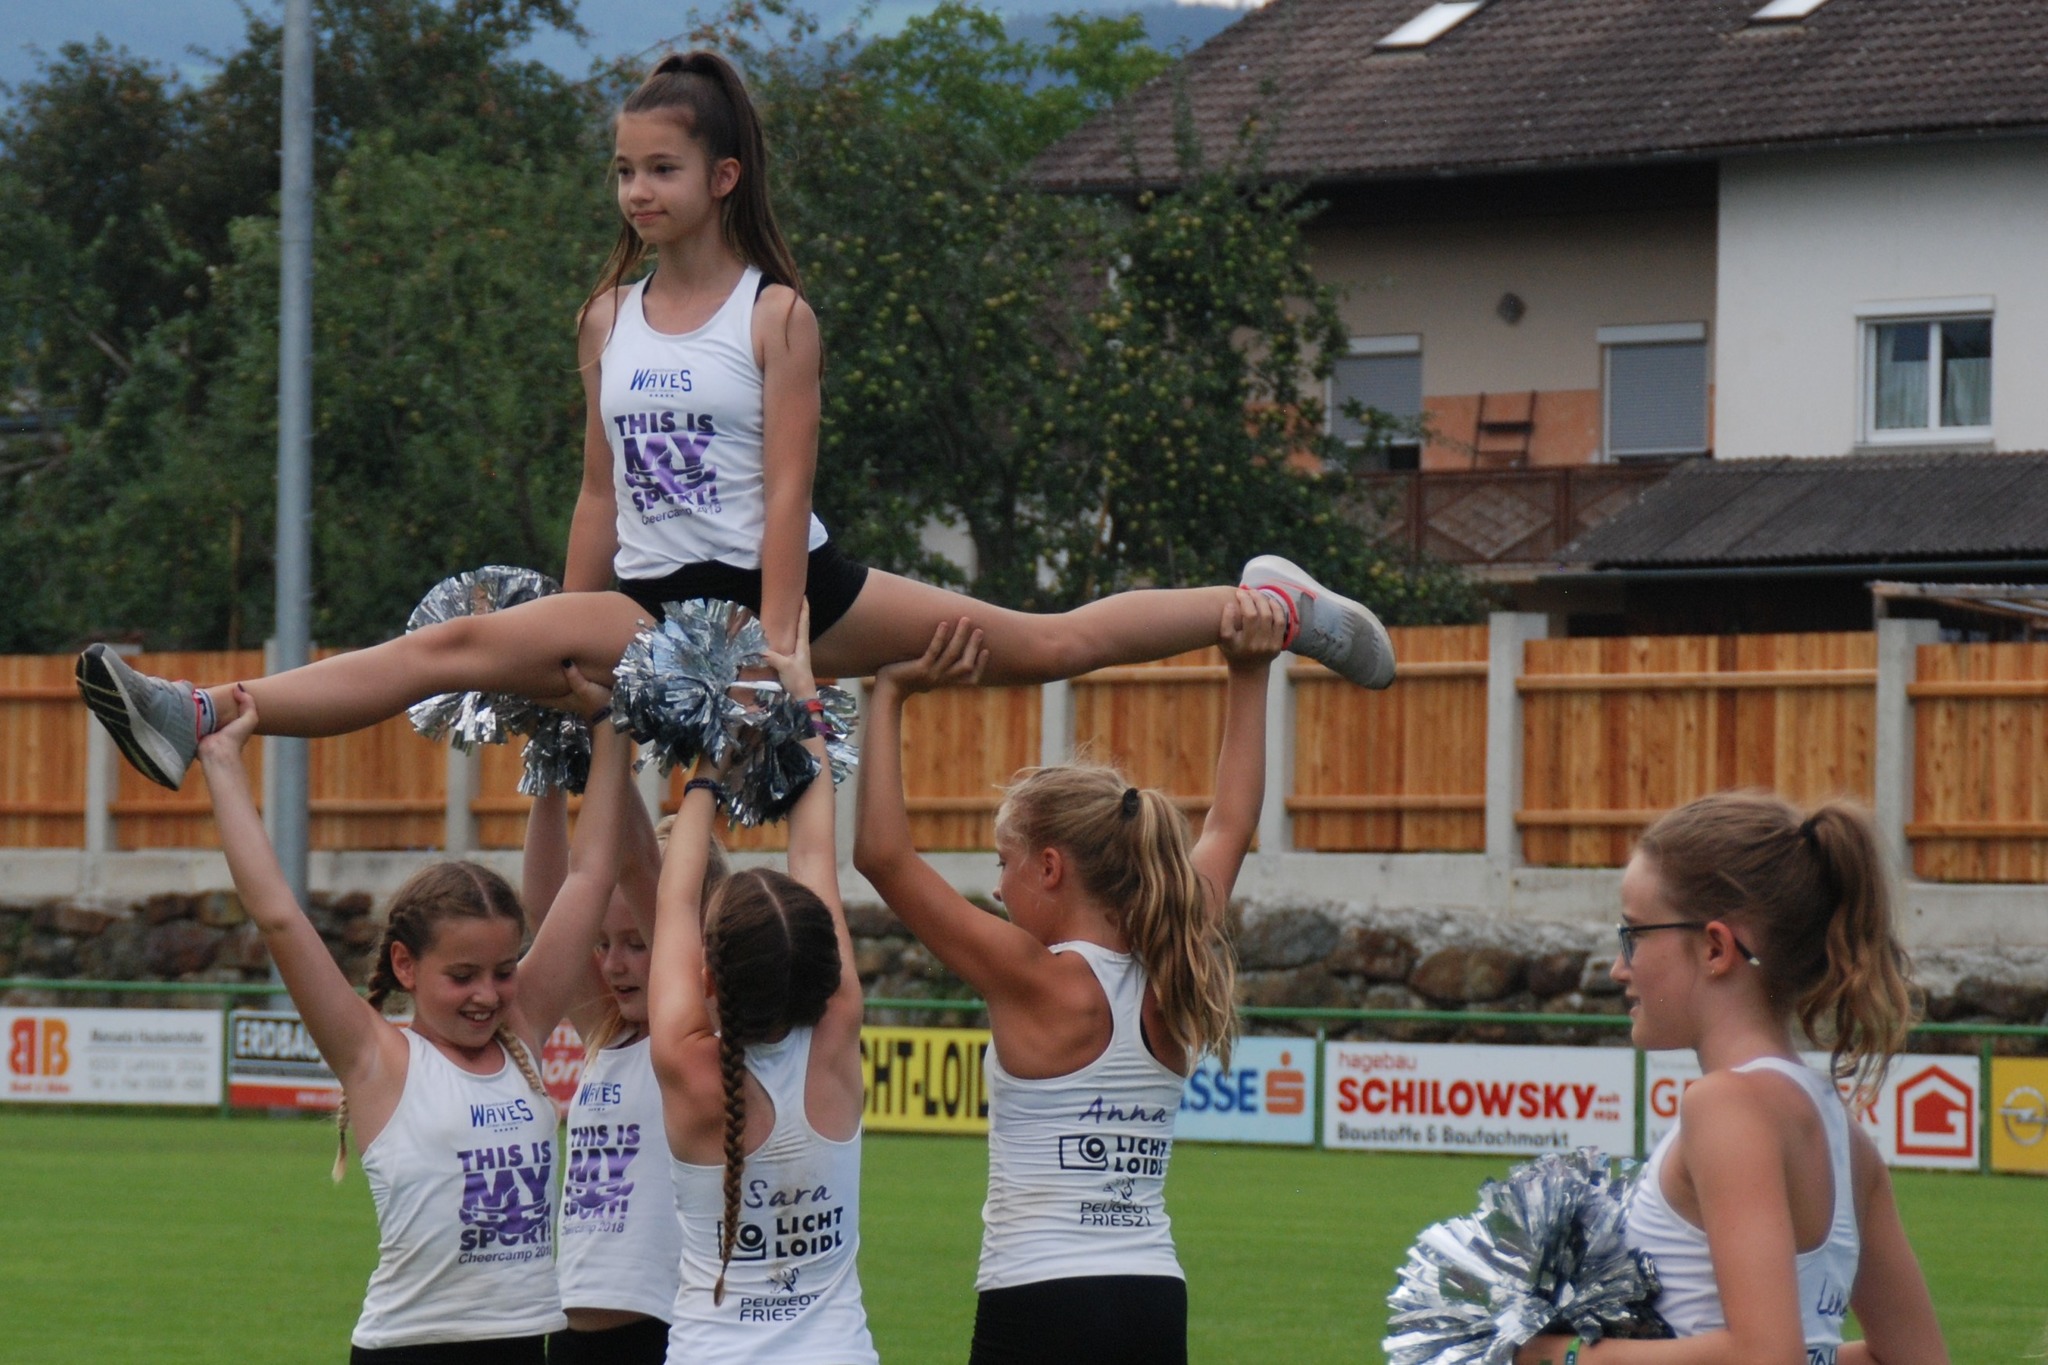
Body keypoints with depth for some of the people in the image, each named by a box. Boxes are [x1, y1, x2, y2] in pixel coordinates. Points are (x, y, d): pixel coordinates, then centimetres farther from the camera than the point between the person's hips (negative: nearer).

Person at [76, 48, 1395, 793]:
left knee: (1051, 642, -5)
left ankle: (1274, 603, 12)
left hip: (783, 584, -3)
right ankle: (204, 719, -33)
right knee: (465, 645, -19)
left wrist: (775, 646, -18)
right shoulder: (609, 316, 9)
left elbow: (785, 494, -11)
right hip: (655, 603, 3)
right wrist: (577, 652, 10)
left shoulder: (777, 313, -5)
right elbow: (602, 489, 13)